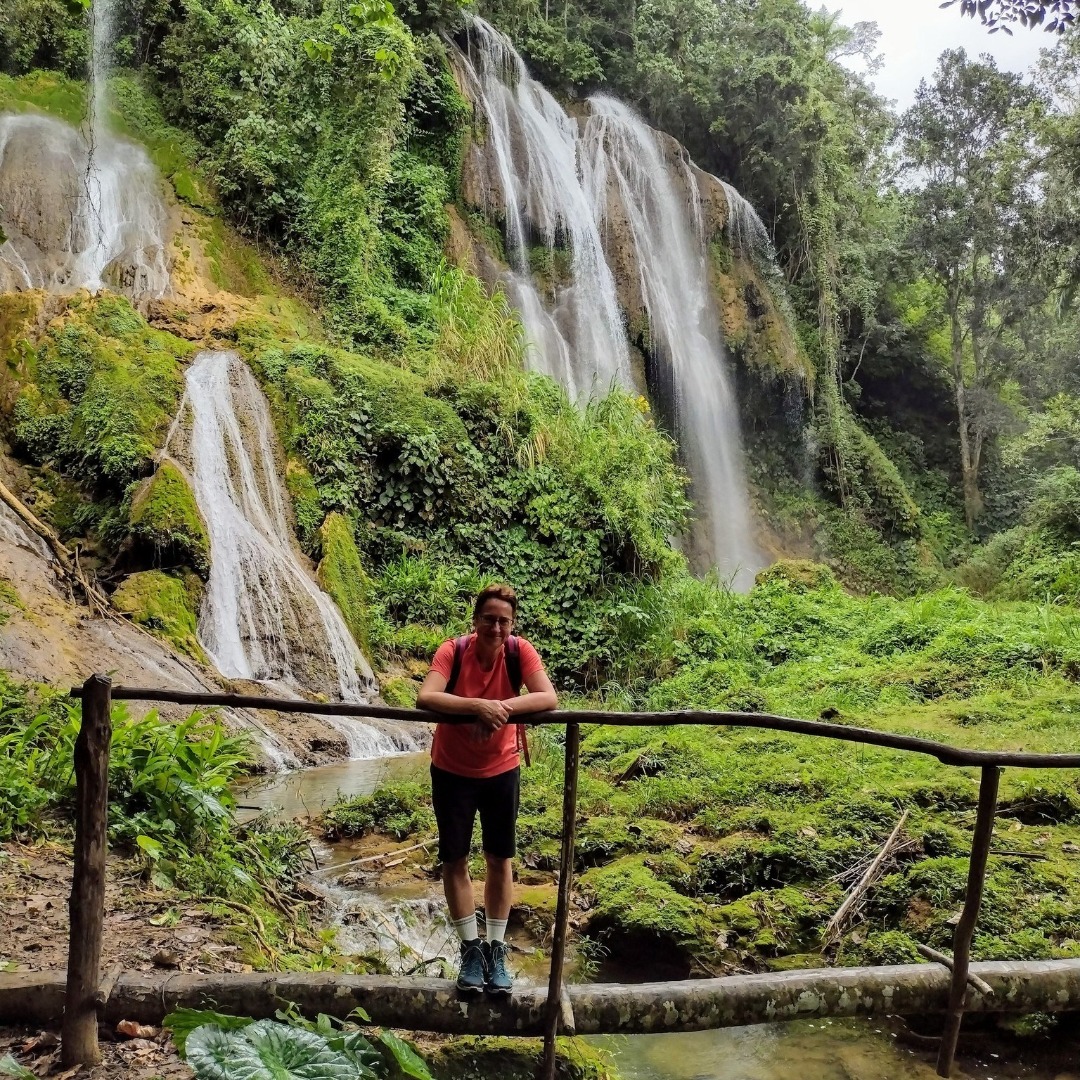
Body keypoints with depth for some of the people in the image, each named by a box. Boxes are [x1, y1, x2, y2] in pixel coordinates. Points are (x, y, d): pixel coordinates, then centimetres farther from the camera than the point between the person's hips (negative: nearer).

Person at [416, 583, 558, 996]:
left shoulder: (520, 652, -17)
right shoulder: (453, 651, -21)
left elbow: (549, 698, -27)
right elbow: (425, 698, -35)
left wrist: (501, 707, -40)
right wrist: (479, 705, -45)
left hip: (501, 770, 1)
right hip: (452, 771, -1)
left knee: (500, 860, 10)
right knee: (454, 861, 6)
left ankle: (496, 949, 25)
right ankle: (471, 948, 23)